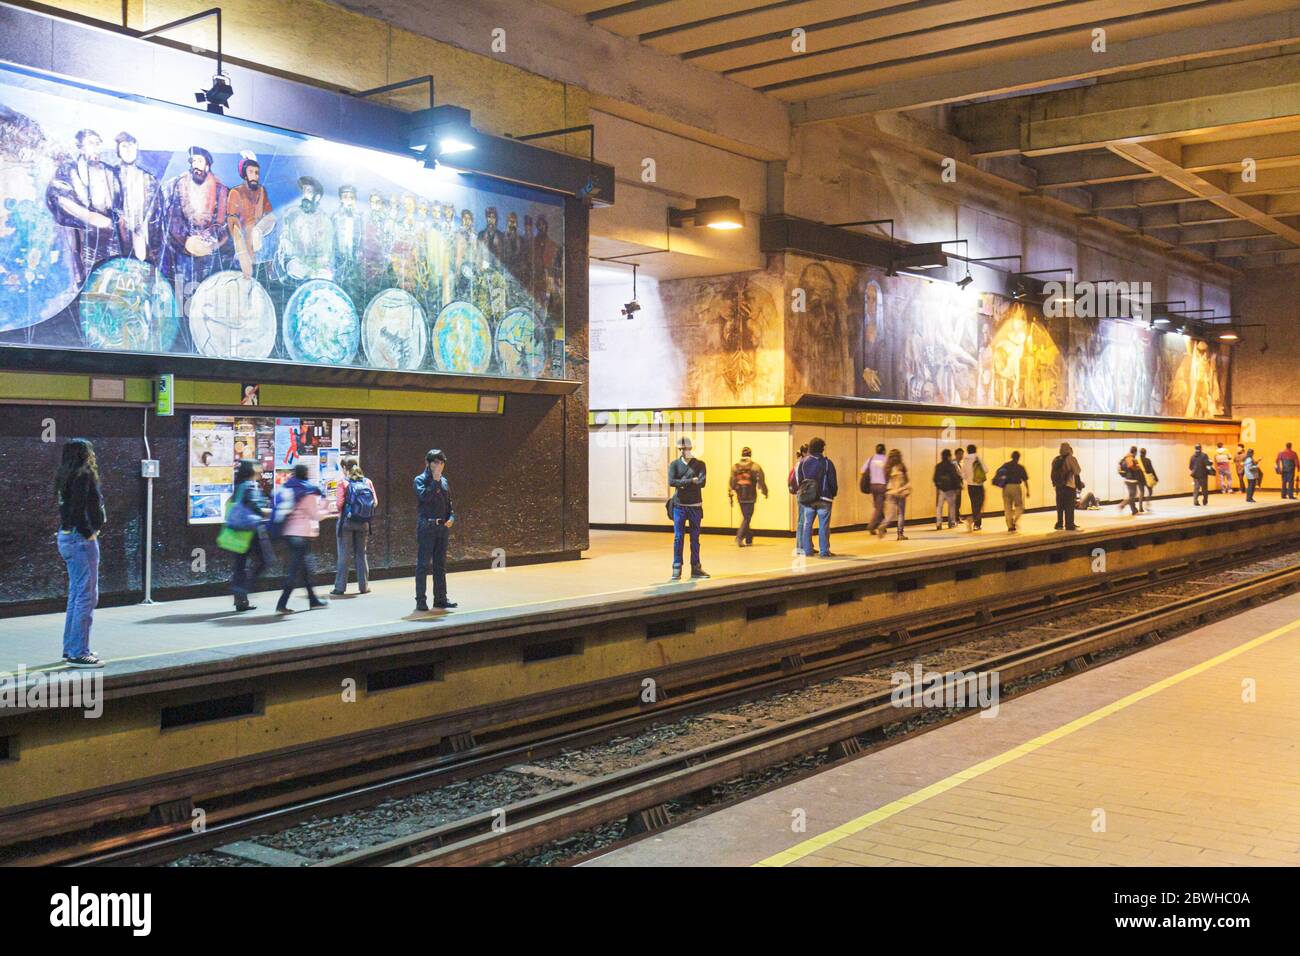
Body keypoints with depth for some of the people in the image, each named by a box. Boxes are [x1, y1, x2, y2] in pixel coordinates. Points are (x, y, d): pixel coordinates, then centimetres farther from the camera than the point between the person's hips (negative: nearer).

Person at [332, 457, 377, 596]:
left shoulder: (344, 483, -8)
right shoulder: (367, 482, 3)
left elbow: (339, 503, -13)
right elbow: (375, 502, 0)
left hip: (347, 521, -3)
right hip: (363, 522, 3)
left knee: (344, 555, 2)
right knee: (361, 553, 12)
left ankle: (340, 587, 3)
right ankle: (364, 586, 13)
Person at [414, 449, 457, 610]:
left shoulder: (444, 481, 14)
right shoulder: (420, 479, -4)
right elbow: (424, 497, -21)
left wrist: (452, 517, 3)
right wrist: (435, 481, -18)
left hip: (442, 526, 6)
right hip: (426, 526, -6)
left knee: (440, 565, 11)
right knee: (423, 564, -4)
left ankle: (440, 598, 17)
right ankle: (421, 600, -1)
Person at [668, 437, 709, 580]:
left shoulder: (699, 464, 3)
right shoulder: (674, 464, 3)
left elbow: (702, 482, -13)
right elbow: (671, 482, -13)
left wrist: (682, 483, -15)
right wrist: (691, 481, -16)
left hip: (695, 506, 1)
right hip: (679, 505, -1)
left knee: (695, 538, 7)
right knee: (678, 537, -2)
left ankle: (695, 568, 14)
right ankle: (677, 568, 2)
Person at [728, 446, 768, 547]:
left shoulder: (735, 467, 5)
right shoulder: (755, 466, -4)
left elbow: (732, 482, 4)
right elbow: (761, 480, -4)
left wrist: (731, 495, 8)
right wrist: (764, 491, 9)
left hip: (740, 497, 4)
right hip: (750, 497, -4)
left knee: (745, 517, 16)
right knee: (747, 518, -3)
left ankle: (749, 539, 22)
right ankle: (739, 537, -20)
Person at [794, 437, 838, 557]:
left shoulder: (803, 462, 2)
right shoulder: (827, 463, -6)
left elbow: (798, 480, 4)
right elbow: (833, 482, -3)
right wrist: (833, 494, 11)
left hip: (807, 499, 3)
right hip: (824, 499, -3)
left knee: (806, 524, 9)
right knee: (823, 525, -1)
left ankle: (807, 549, 10)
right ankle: (824, 551, -2)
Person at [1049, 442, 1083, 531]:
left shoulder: (1056, 460, 7)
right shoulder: (1071, 459, -10)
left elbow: (1053, 474, 12)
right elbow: (1077, 473, -9)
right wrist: (1079, 485, -1)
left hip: (1058, 486, 5)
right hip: (1069, 486, -5)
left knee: (1060, 507, 12)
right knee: (1069, 507, -1)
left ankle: (1059, 524, 15)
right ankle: (1069, 526, 0)